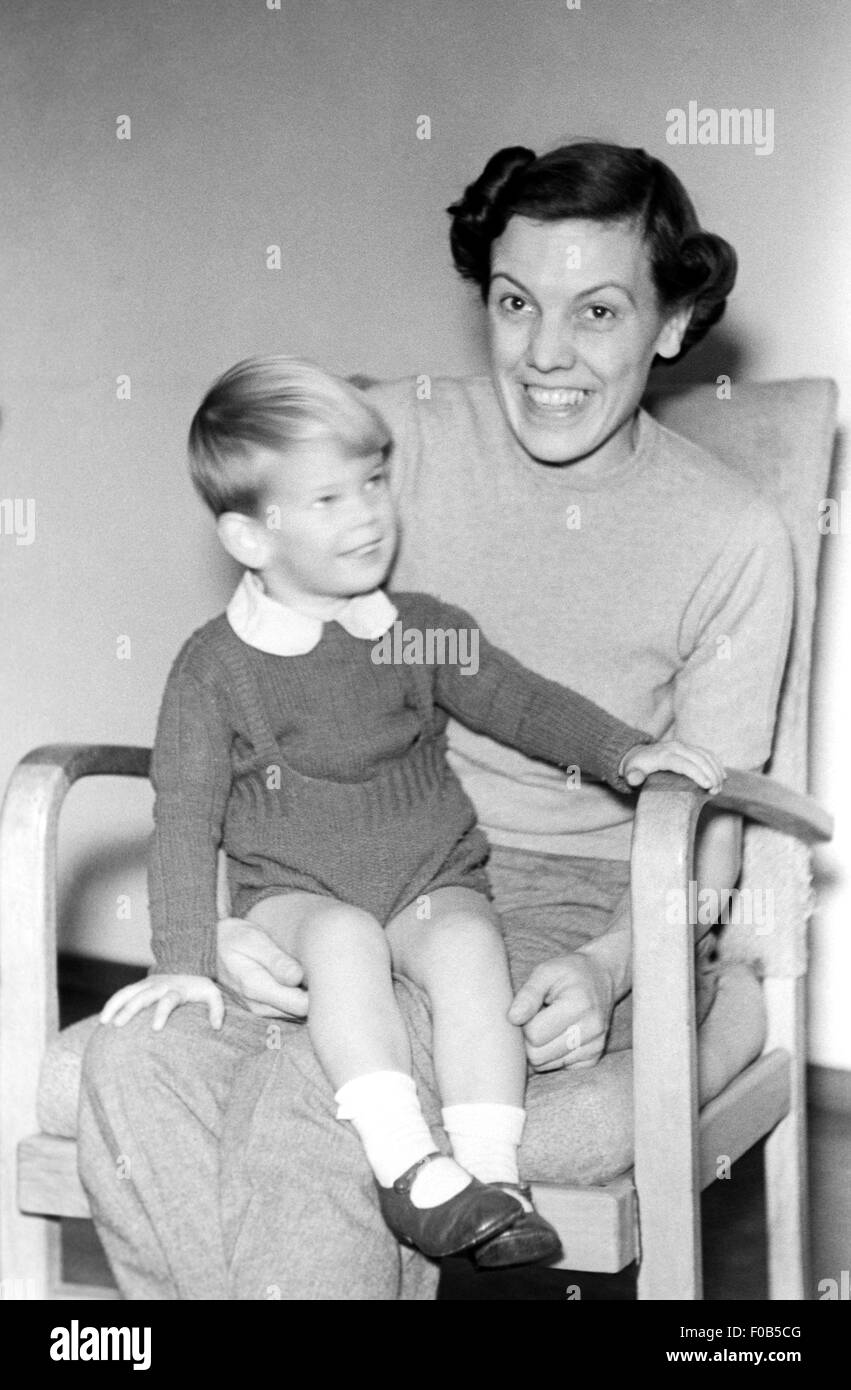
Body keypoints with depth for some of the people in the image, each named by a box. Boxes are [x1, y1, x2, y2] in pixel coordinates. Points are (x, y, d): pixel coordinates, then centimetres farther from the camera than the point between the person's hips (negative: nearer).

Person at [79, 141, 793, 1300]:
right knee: (138, 1065, -28)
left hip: (583, 916, -2)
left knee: (325, 1080, -33)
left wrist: (607, 969, -21)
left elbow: (702, 842, 1)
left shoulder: (733, 541, 0)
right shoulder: (392, 438, 2)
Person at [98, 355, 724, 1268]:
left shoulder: (422, 631, 5)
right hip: (293, 893, -2)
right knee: (344, 939, -34)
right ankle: (405, 1166, -38)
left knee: (468, 944, -29)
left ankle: (493, 1175, -33)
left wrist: (624, 753, -5)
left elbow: (519, 702, 12)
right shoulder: (216, 665, -3)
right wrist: (181, 962, -11)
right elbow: (186, 814, -4)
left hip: (432, 878, 2)